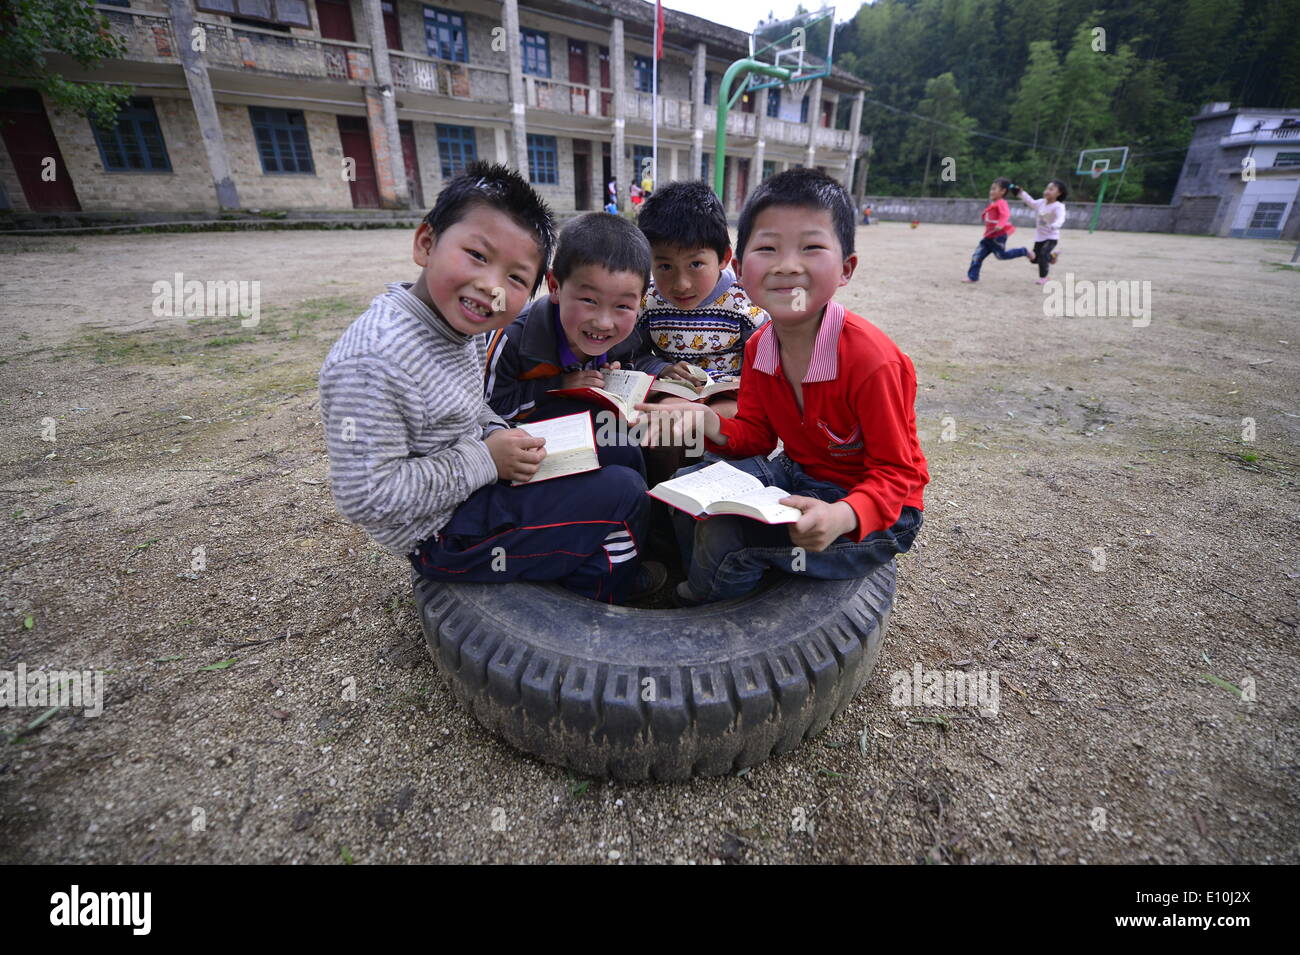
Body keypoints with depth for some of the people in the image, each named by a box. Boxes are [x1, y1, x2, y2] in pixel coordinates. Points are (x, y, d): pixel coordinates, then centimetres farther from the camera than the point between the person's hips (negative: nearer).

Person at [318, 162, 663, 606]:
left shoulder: (459, 322, -3)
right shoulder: (373, 361, -29)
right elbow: (365, 495, -27)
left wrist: (497, 434, -8)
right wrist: (486, 460, -25)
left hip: (470, 484, 9)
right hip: (441, 533, -9)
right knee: (623, 494, -11)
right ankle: (605, 588, 17)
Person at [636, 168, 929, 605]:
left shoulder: (871, 360, -27)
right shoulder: (759, 347, -5)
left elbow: (896, 472, -21)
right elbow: (757, 435, 3)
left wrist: (842, 516, -41)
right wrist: (711, 424, -19)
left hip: (873, 509, -6)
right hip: (798, 475, 7)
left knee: (724, 533, -23)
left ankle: (700, 611, 13)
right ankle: (701, 584, 24)